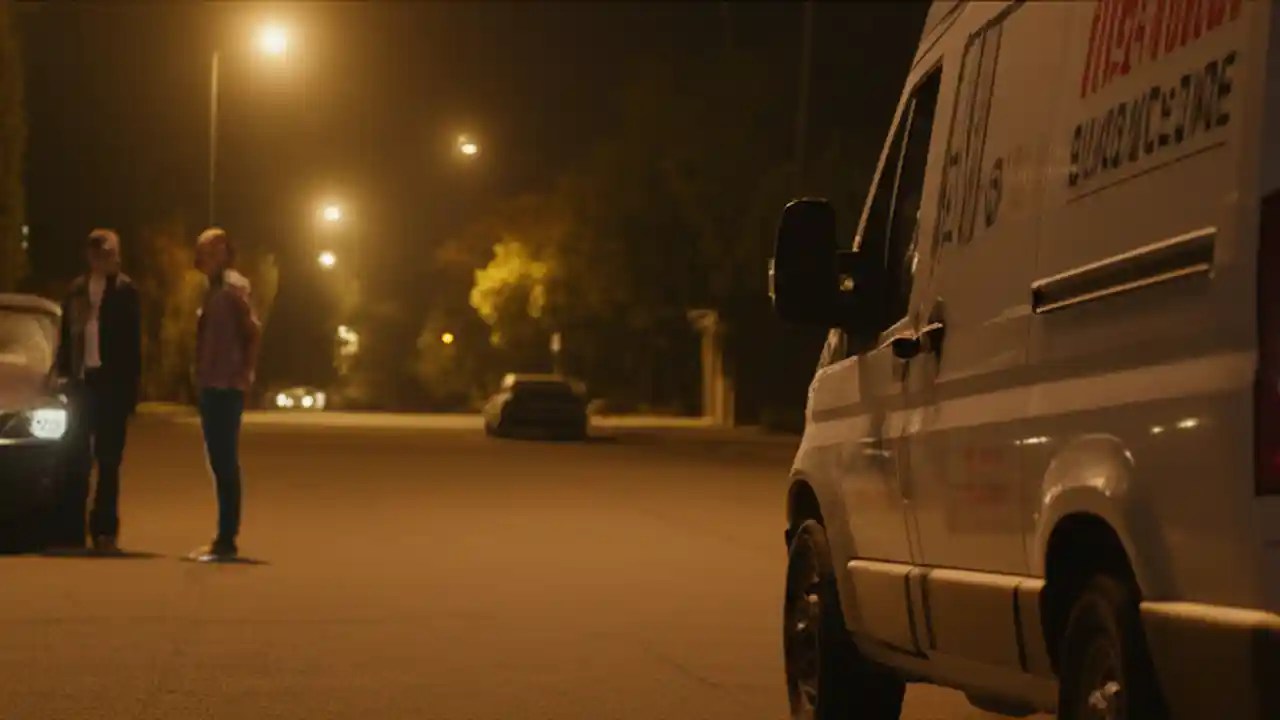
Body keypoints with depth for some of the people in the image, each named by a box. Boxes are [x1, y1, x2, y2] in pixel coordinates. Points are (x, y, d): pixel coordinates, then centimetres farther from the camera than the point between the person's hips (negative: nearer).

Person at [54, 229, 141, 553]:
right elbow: (67, 336, 12)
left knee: (108, 461, 1)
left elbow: (132, 342, -4)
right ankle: (70, 530, 8)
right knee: (76, 459, 5)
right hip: (82, 380, 4)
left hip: (111, 382, -4)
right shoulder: (77, 289, 10)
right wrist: (65, 375, 4)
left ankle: (105, 531, 4)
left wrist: (131, 387, -8)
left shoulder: (124, 290, -2)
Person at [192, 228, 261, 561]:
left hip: (226, 387, -9)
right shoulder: (216, 289, 17)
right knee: (221, 463, 10)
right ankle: (224, 540, 14)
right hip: (213, 386, 9)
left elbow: (253, 331, -19)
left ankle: (227, 540, -7)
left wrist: (245, 373, -16)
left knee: (225, 464, -8)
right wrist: (203, 376, 13)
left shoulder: (232, 287, -11)